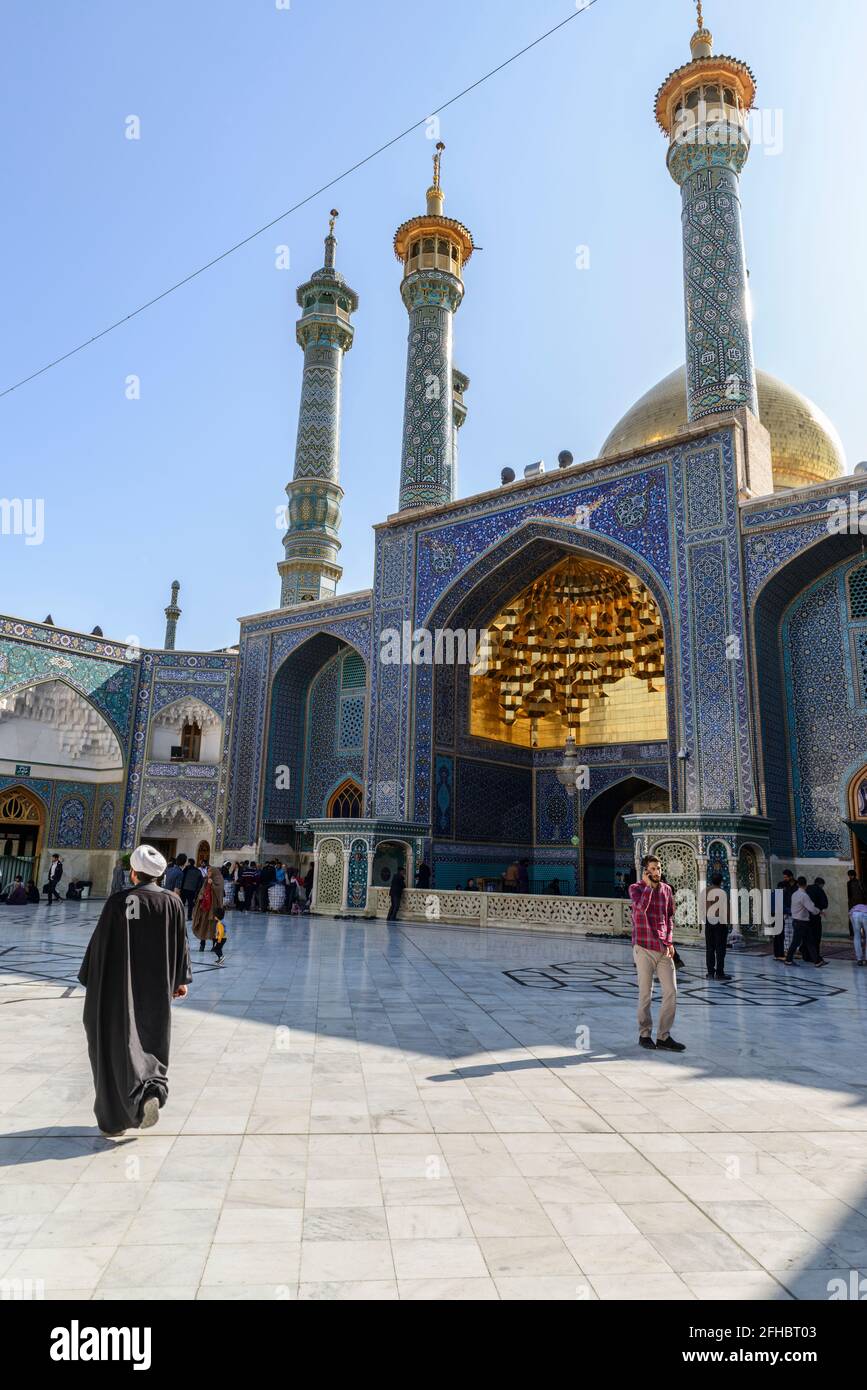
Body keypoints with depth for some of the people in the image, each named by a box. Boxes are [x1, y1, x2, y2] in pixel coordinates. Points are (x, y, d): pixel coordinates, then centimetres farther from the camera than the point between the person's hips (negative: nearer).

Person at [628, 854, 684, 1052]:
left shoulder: (667, 890, 9)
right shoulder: (635, 888, -5)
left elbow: (669, 917, 15)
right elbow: (641, 907, -25)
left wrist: (670, 942, 6)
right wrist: (648, 885, -18)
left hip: (663, 949, 4)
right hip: (644, 948, -4)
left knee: (671, 992, -1)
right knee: (645, 993, 3)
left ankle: (663, 1037, 8)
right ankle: (644, 1034, 18)